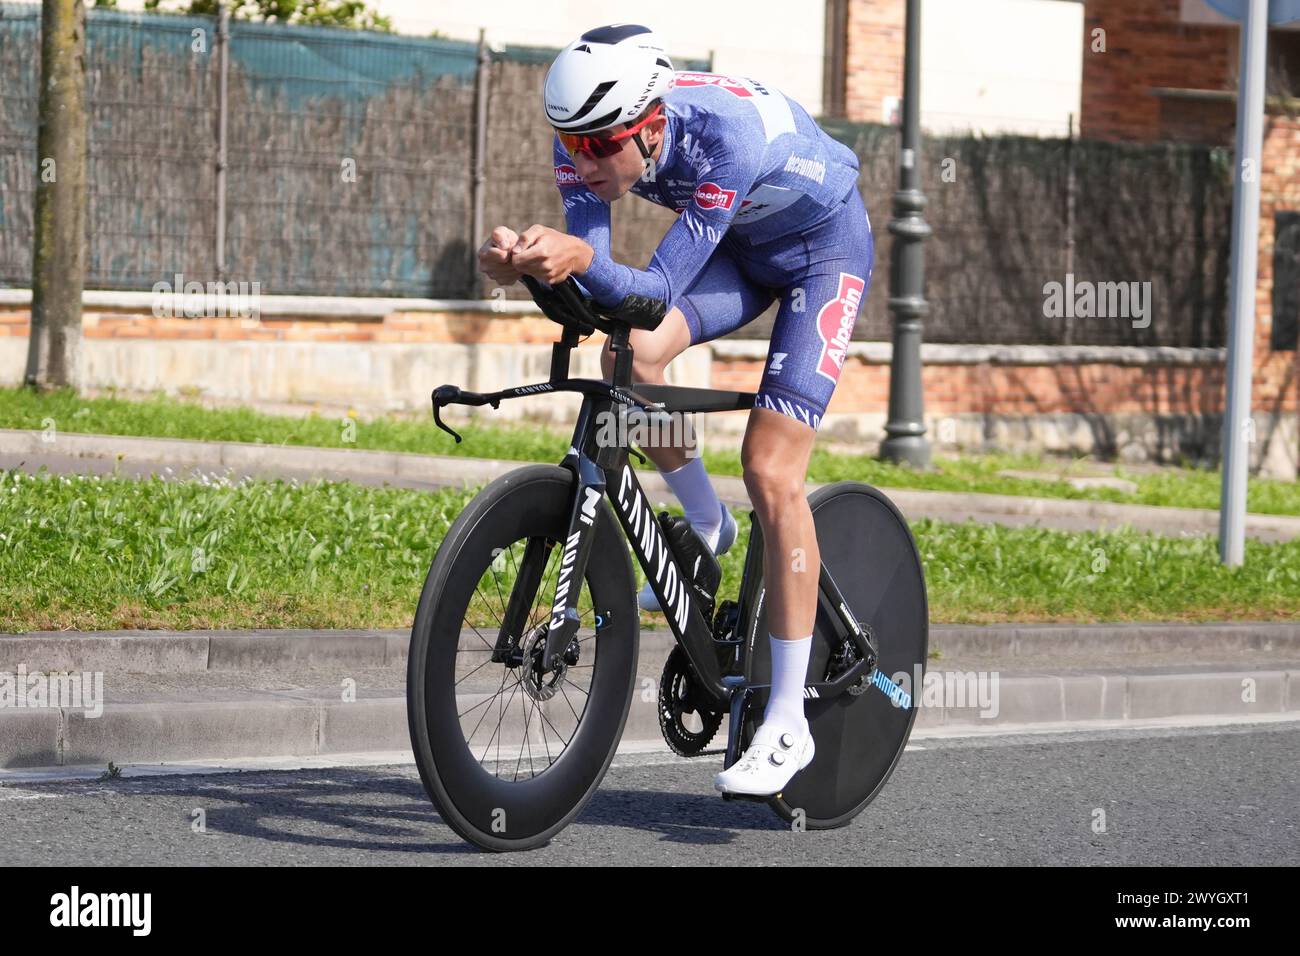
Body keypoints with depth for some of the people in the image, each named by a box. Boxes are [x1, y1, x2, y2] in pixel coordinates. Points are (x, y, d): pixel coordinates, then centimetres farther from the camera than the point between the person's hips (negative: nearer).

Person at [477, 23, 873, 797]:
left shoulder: (727, 135, -40)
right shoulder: (588, 139, -22)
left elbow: (659, 289, -41)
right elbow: (602, 283, -29)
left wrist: (582, 260, -60)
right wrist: (523, 263, -50)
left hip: (824, 247, -6)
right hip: (737, 248, 6)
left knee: (771, 473, -16)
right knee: (630, 355, -25)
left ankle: (788, 725, -11)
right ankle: (705, 524, 5)